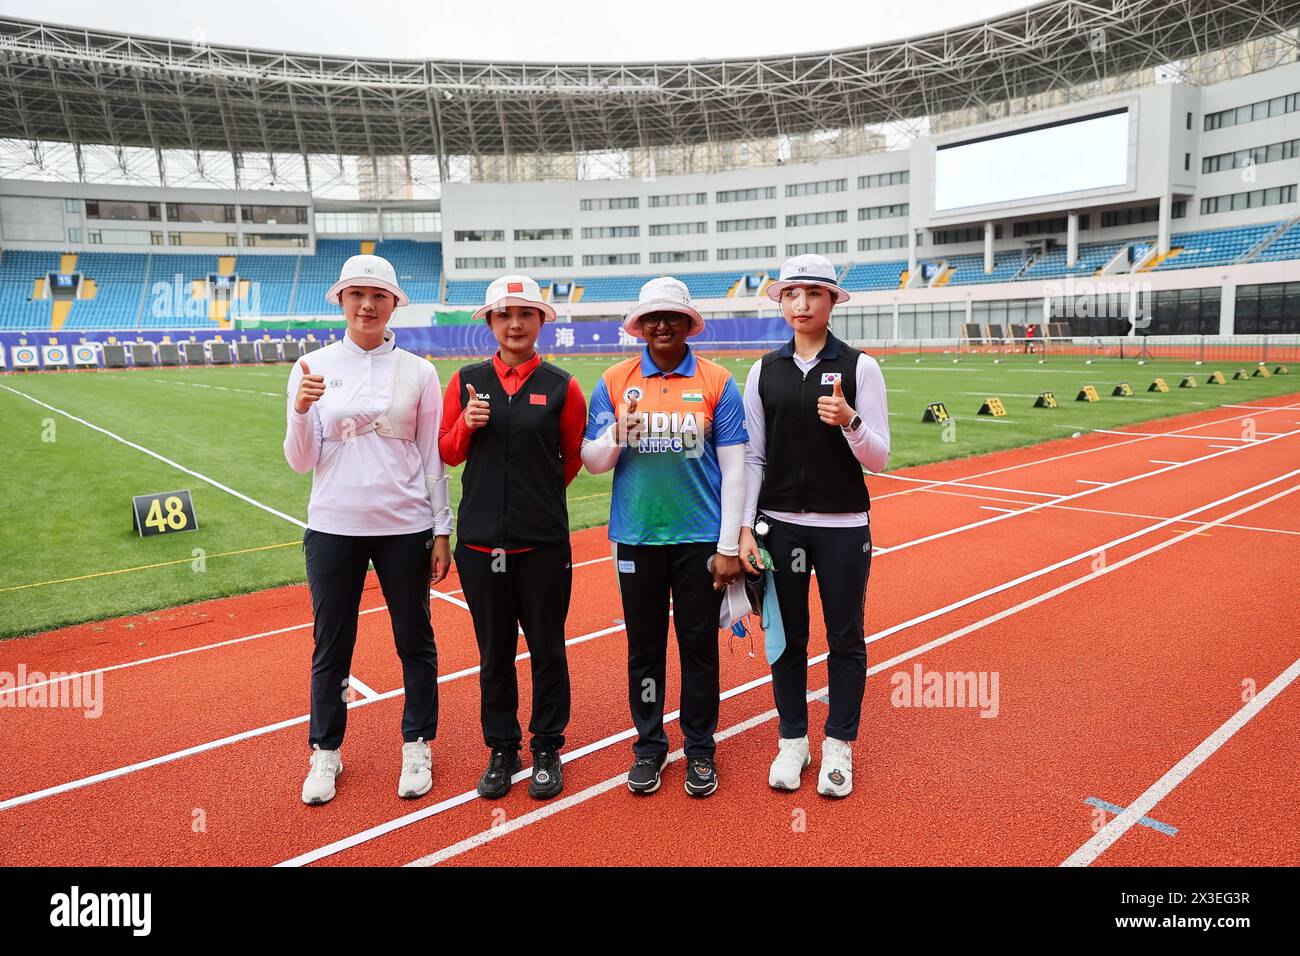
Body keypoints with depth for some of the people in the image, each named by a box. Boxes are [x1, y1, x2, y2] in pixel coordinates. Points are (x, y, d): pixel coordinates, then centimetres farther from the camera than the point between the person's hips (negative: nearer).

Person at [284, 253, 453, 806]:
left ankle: (417, 748, 28)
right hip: (333, 527, 1)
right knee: (330, 646, 11)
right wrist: (302, 412, -19)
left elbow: (432, 458, 3)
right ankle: (325, 753, 29)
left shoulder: (417, 372, 1)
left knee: (415, 641, 10)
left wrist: (442, 531, 0)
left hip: (405, 527, 0)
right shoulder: (313, 368, 1)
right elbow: (301, 462, -1)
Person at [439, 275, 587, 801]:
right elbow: (446, 452, 9)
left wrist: (537, 494, 10)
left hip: (544, 541, -2)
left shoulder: (561, 386, 0)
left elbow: (573, 458, 10)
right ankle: (501, 749, 28)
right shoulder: (467, 381, 5)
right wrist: (466, 426, -9)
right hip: (480, 540, 2)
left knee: (547, 648, 9)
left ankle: (547, 748, 26)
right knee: (494, 651, 12)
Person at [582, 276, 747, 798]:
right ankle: (649, 746, 28)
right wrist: (618, 431, -18)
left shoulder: (717, 382, -1)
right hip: (636, 538, 1)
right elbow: (593, 461, 4)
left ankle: (700, 750, 25)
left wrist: (729, 546, -5)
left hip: (700, 539, -1)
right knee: (644, 646, 11)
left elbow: (733, 469, -2)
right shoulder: (614, 382, 3)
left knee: (699, 646, 8)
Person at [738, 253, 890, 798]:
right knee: (788, 636, 11)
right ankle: (792, 741, 27)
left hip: (843, 526, -2)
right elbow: (753, 456, 5)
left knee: (845, 639, 8)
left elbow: (878, 459, -5)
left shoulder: (859, 367, -3)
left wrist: (850, 421, -24)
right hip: (780, 524, 2)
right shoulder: (765, 371, 4)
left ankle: (839, 746, 25)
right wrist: (745, 527, -2)